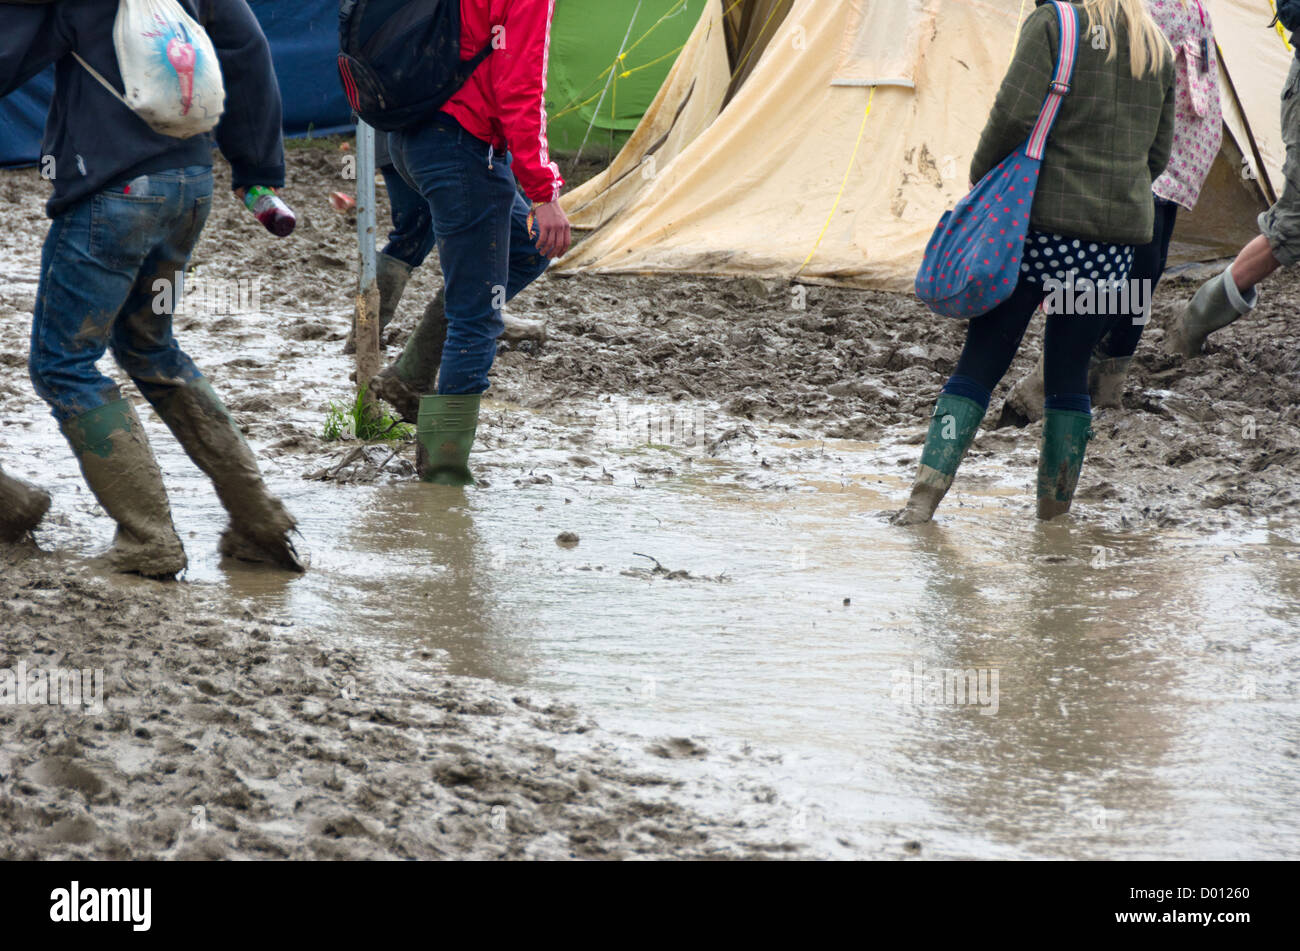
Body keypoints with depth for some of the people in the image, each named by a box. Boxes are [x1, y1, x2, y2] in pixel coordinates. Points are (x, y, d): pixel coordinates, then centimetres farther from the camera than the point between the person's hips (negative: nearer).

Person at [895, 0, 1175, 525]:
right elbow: (1158, 153, 15)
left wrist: (982, 174, 1)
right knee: (1069, 378, 13)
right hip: (1117, 237, 4)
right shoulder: (1157, 47, 12)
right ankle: (1054, 509, 12)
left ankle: (923, 497, -6)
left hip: (1044, 221, -4)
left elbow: (1016, 112, -14)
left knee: (978, 366, 1)